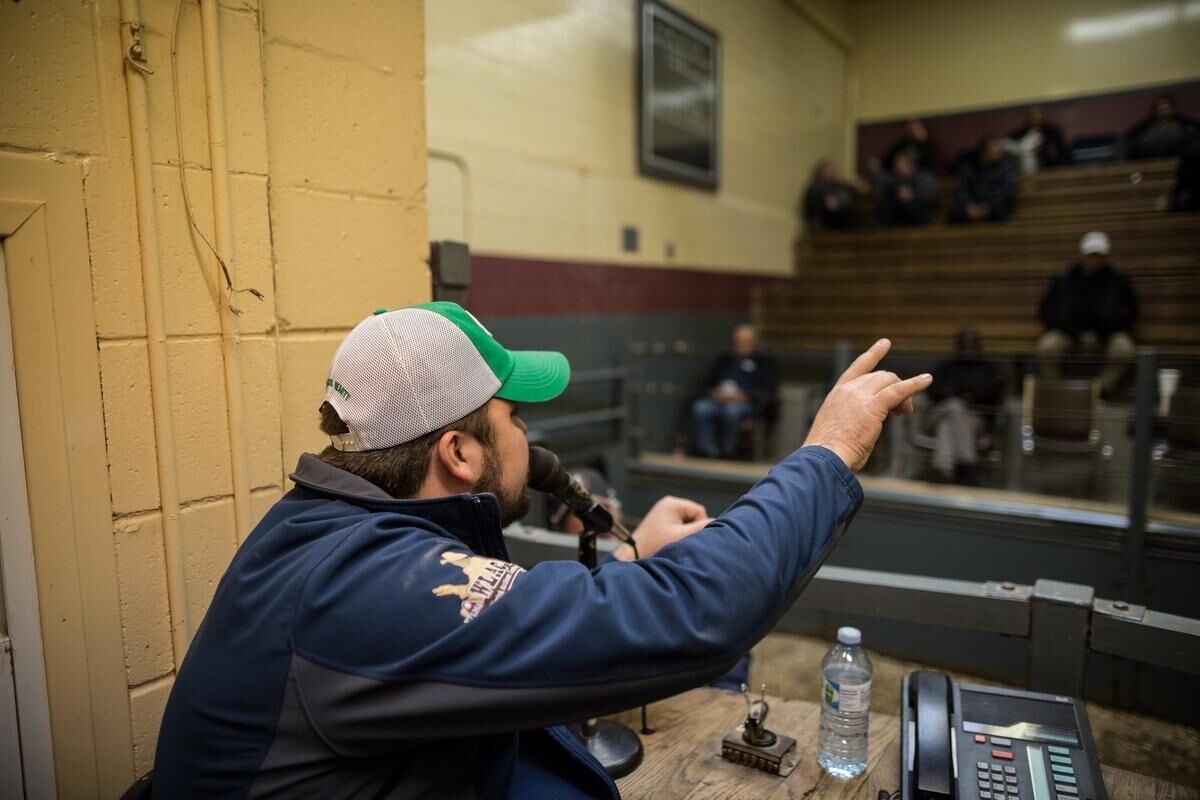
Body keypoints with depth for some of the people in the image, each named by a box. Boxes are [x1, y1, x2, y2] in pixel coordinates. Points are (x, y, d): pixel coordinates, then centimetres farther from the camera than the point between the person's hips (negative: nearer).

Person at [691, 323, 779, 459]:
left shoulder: (764, 361, 14)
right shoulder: (723, 359, 26)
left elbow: (768, 392, 2)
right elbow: (708, 384, 23)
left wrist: (744, 396, -13)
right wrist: (714, 393, -1)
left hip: (748, 403, -4)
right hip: (719, 400, 4)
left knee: (732, 411, -38)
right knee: (700, 408, -29)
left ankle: (727, 455, -28)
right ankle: (707, 456, -32)